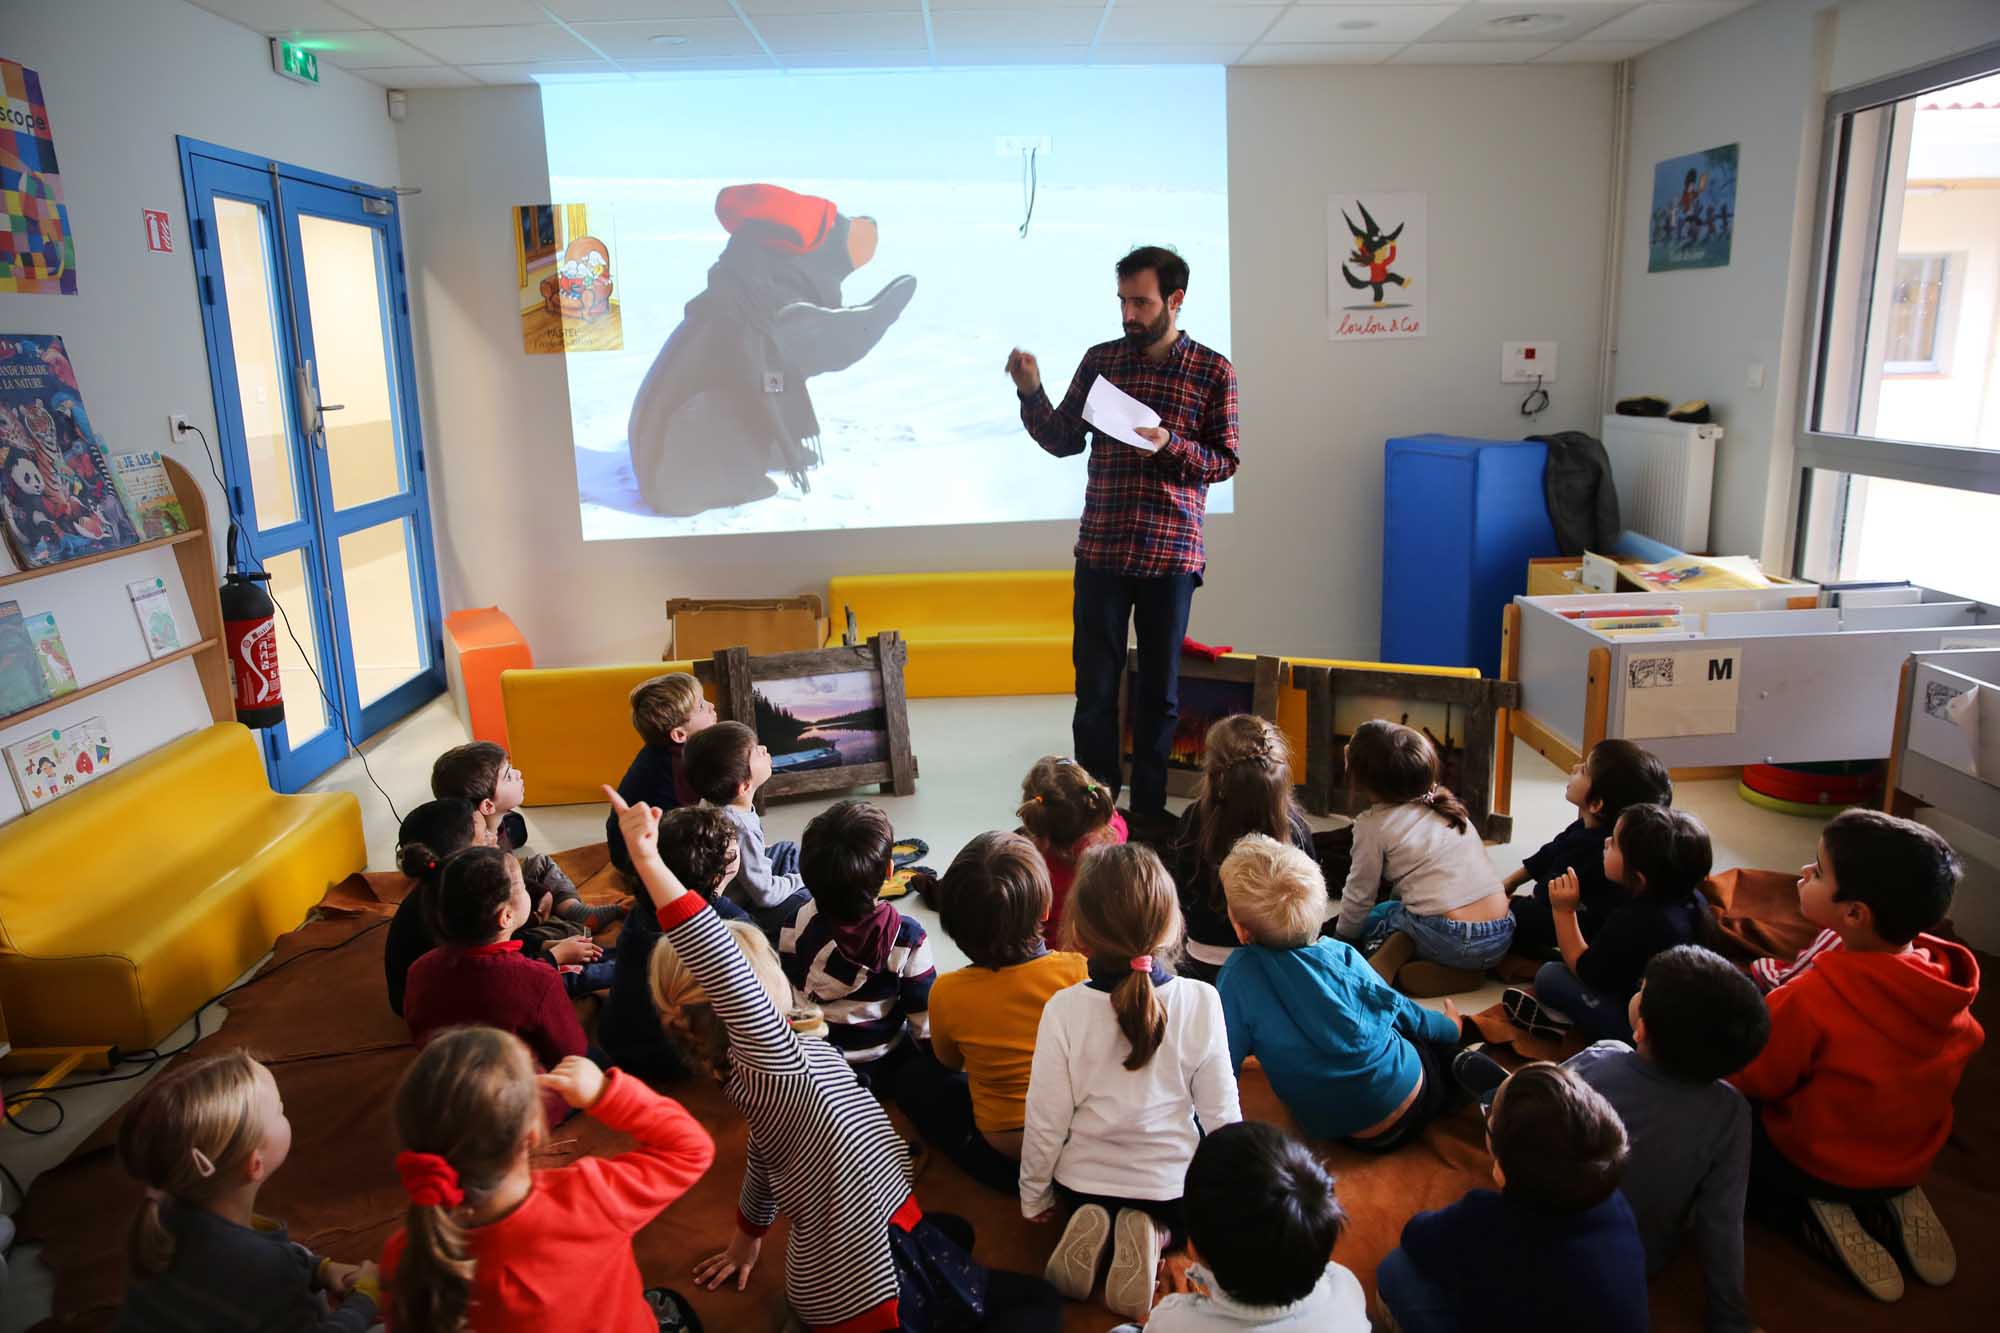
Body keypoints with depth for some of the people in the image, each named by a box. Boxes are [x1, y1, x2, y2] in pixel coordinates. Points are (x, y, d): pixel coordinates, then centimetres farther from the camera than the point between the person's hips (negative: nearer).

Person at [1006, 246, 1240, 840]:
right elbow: (1064, 441, 8)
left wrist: (1171, 445, -16)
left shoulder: (1213, 371, 1)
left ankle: (1149, 807, 20)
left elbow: (1225, 460, 1)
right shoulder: (1100, 360, 6)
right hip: (1102, 547, 1)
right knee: (1096, 684, 4)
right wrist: (1031, 393, -7)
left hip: (1171, 552, -1)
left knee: (1160, 687, 7)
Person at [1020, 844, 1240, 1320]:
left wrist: (1034, 1196, 6)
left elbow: (1046, 1120, -13)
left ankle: (1092, 1227, 4)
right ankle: (1156, 1234, 2)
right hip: (1173, 1183, -1)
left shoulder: (1064, 1008, -23)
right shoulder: (1200, 1002, -21)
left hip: (1084, 1181, 2)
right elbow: (1221, 1112, -10)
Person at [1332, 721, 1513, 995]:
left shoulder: (1374, 823, -3)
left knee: (1374, 917, 21)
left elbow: (1359, 895, 4)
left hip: (1449, 939, -6)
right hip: (1501, 935, 6)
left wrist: (1343, 937, 21)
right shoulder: (1445, 804, 16)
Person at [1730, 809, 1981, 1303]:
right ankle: (1892, 1201, 10)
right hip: (1911, 1158, 6)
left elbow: (1751, 1079, -19)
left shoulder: (1810, 1001, -34)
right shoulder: (1944, 976, -15)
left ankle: (1815, 1212, -1)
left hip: (1819, 1164, -6)